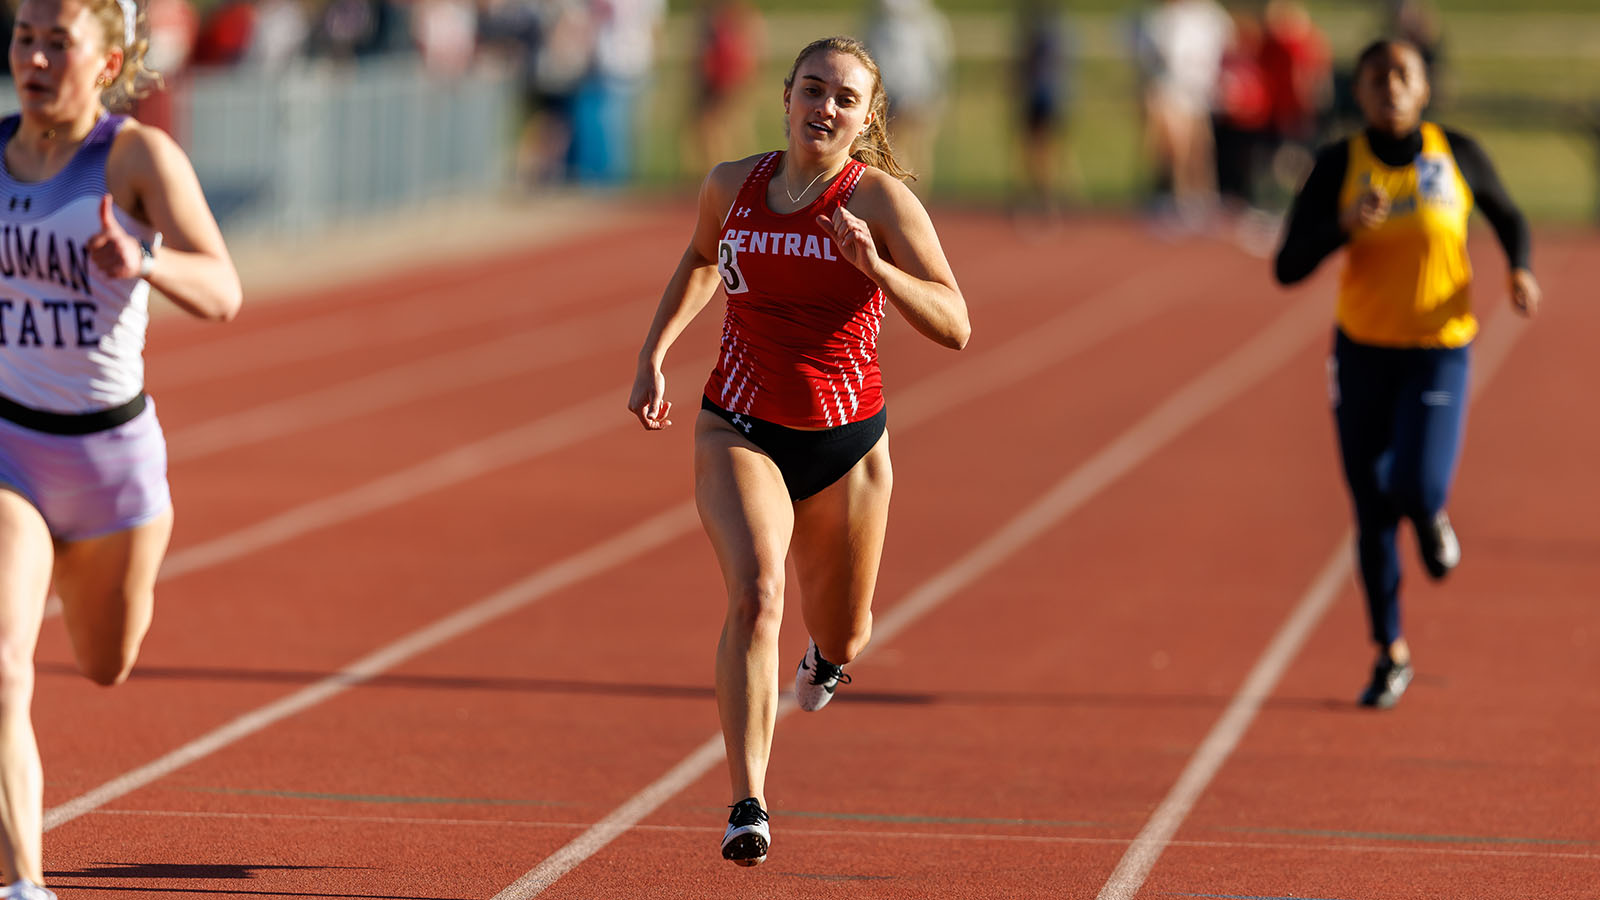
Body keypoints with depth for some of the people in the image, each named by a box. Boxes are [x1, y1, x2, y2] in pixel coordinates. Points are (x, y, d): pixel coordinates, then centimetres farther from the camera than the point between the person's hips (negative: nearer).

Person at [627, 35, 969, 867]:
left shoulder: (882, 199, -12)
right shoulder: (732, 185, -2)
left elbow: (955, 328, -18)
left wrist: (874, 266, -32)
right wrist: (653, 354, 13)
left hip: (846, 441, 0)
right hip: (739, 431, 0)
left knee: (841, 639, 16)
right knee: (756, 596, -25)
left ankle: (826, 654, 57)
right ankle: (748, 807, -27)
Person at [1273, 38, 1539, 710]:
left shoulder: (1457, 155, -5)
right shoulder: (1337, 167, -6)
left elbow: (1508, 218, 14)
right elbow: (1289, 268, -8)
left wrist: (1521, 271, -6)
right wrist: (1344, 225, -25)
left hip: (1439, 350, -1)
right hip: (1363, 352, 1)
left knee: (1416, 489, -20)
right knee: (1372, 515, 6)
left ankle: (1431, 516, 20)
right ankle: (1391, 655, 24)